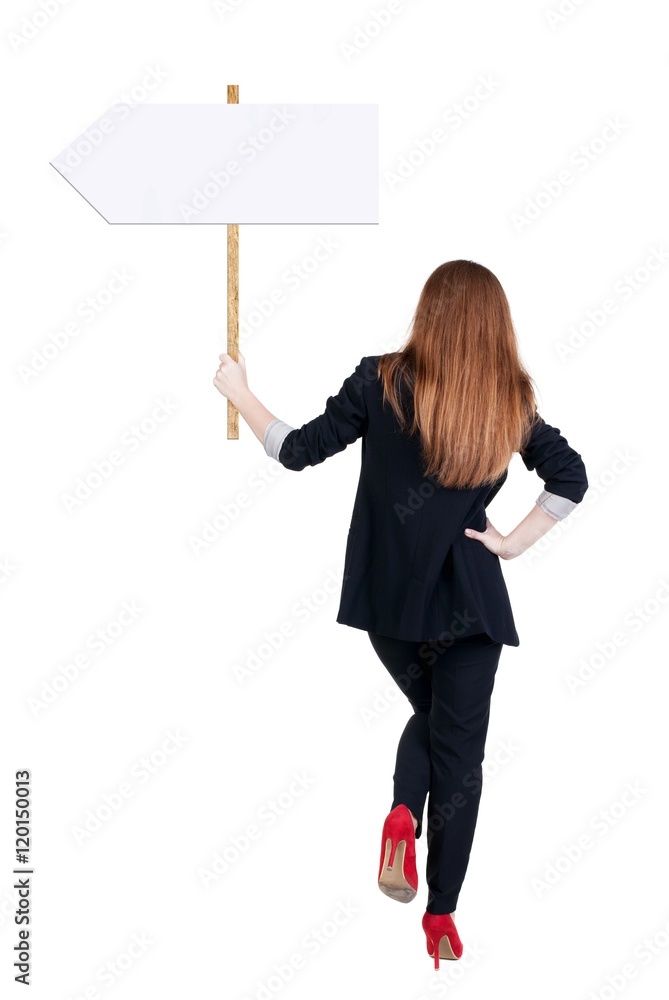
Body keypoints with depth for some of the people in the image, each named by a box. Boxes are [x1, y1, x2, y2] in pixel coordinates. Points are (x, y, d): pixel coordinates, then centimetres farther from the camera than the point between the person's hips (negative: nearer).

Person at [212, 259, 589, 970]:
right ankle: (441, 918, 13)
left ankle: (402, 817, -2)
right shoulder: (513, 402, -3)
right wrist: (513, 541, 0)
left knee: (429, 712, 26)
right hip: (470, 599, 0)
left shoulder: (383, 382, -8)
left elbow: (299, 451, -5)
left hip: (388, 596, 1)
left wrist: (239, 393, 7)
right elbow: (571, 479, -4)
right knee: (459, 751, 11)